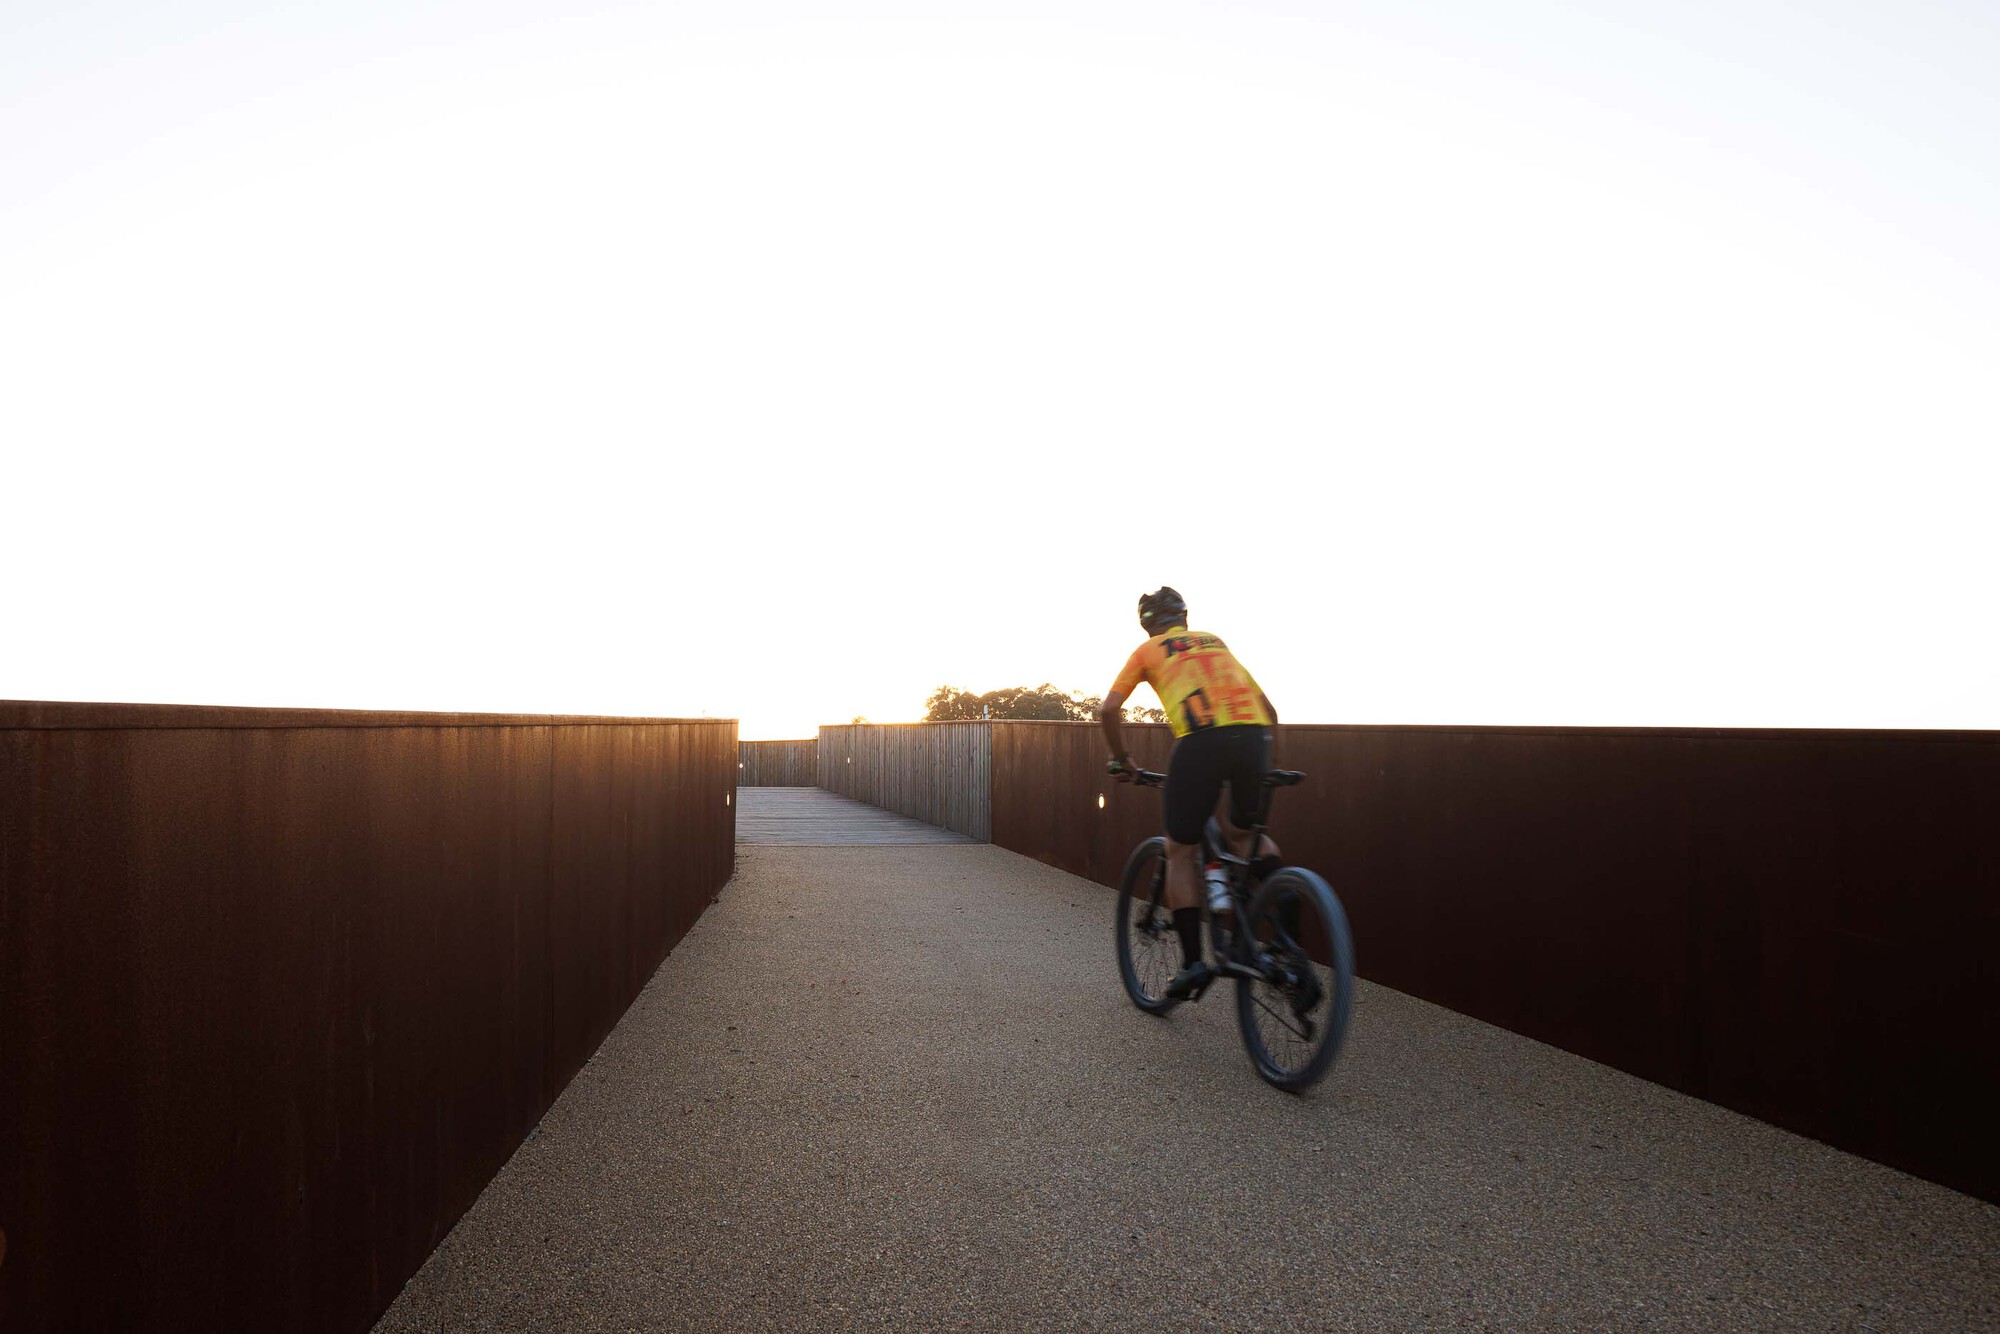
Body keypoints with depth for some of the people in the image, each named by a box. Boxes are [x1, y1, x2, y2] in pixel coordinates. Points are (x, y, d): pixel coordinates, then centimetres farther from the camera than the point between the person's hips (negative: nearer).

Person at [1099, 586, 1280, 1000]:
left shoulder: (1148, 650, 21)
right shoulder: (1216, 641, 31)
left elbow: (1109, 711, 11)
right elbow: (1269, 710, 30)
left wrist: (1121, 759, 24)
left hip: (1201, 738, -4)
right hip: (1255, 734, 4)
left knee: (1181, 852, 10)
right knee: (1241, 832, 28)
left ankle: (1193, 961, 2)